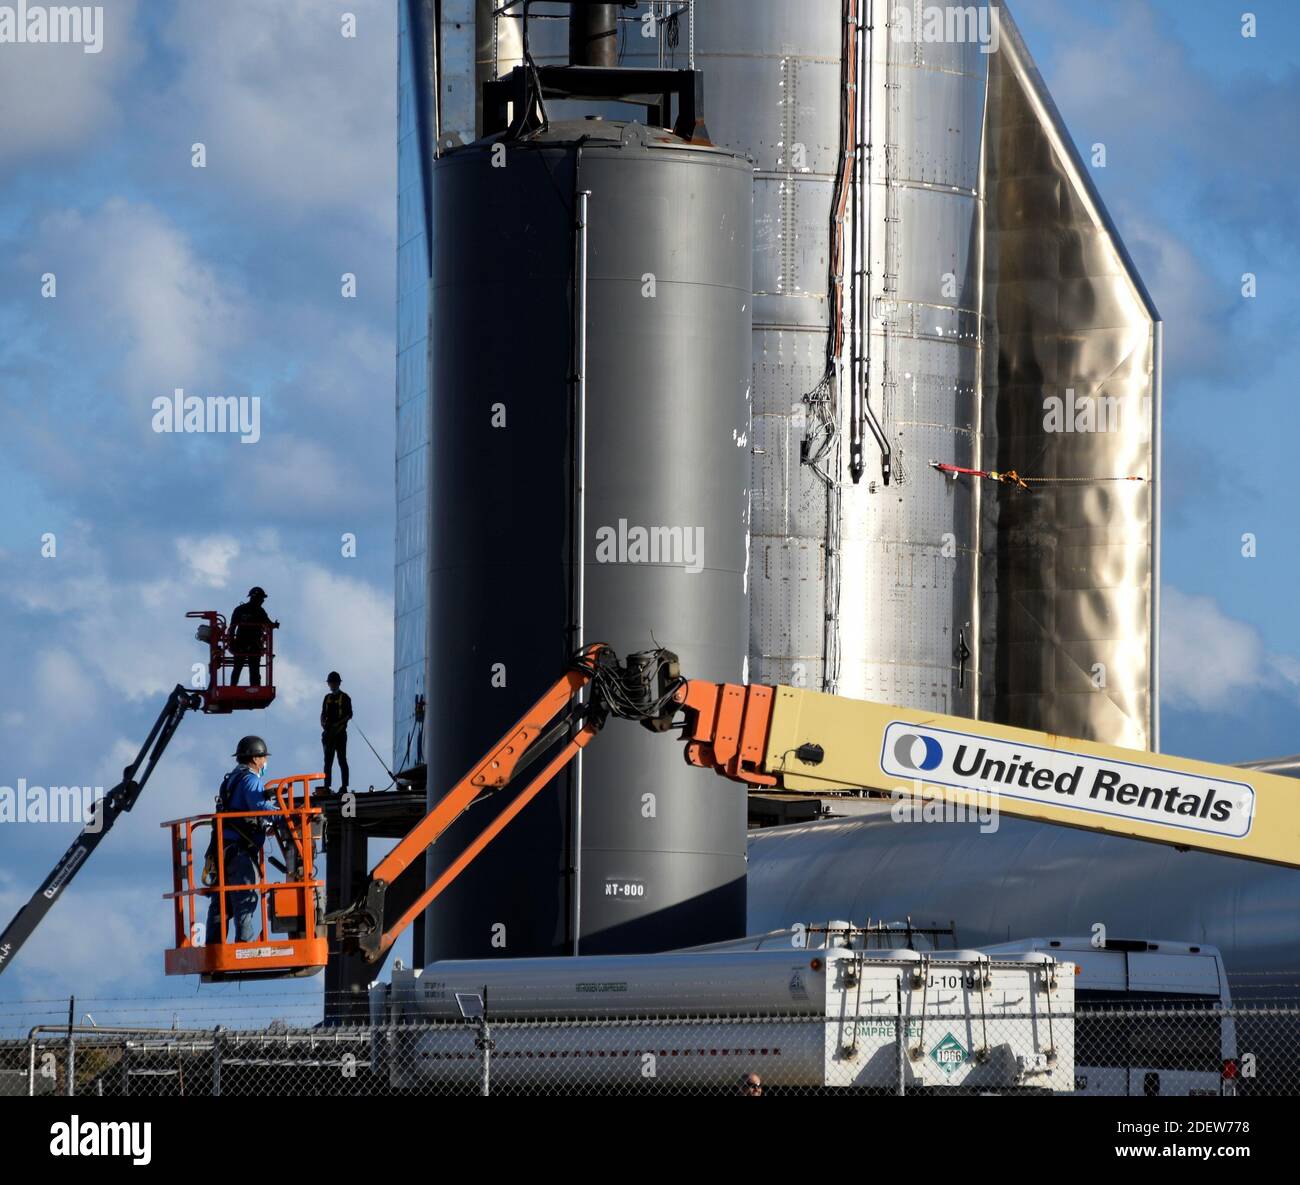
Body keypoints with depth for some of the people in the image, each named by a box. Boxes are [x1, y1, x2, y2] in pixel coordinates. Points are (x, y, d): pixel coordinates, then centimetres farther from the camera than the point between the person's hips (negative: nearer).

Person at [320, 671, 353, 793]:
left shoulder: (344, 697, 1)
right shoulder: (327, 698, 17)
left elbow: (349, 715, -5)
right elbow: (323, 714, 18)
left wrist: (338, 723, -17)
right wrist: (323, 723, -3)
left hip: (340, 732, -5)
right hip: (328, 732, 5)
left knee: (342, 759, -5)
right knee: (328, 760, 2)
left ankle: (344, 786, -6)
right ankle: (327, 786, 1)